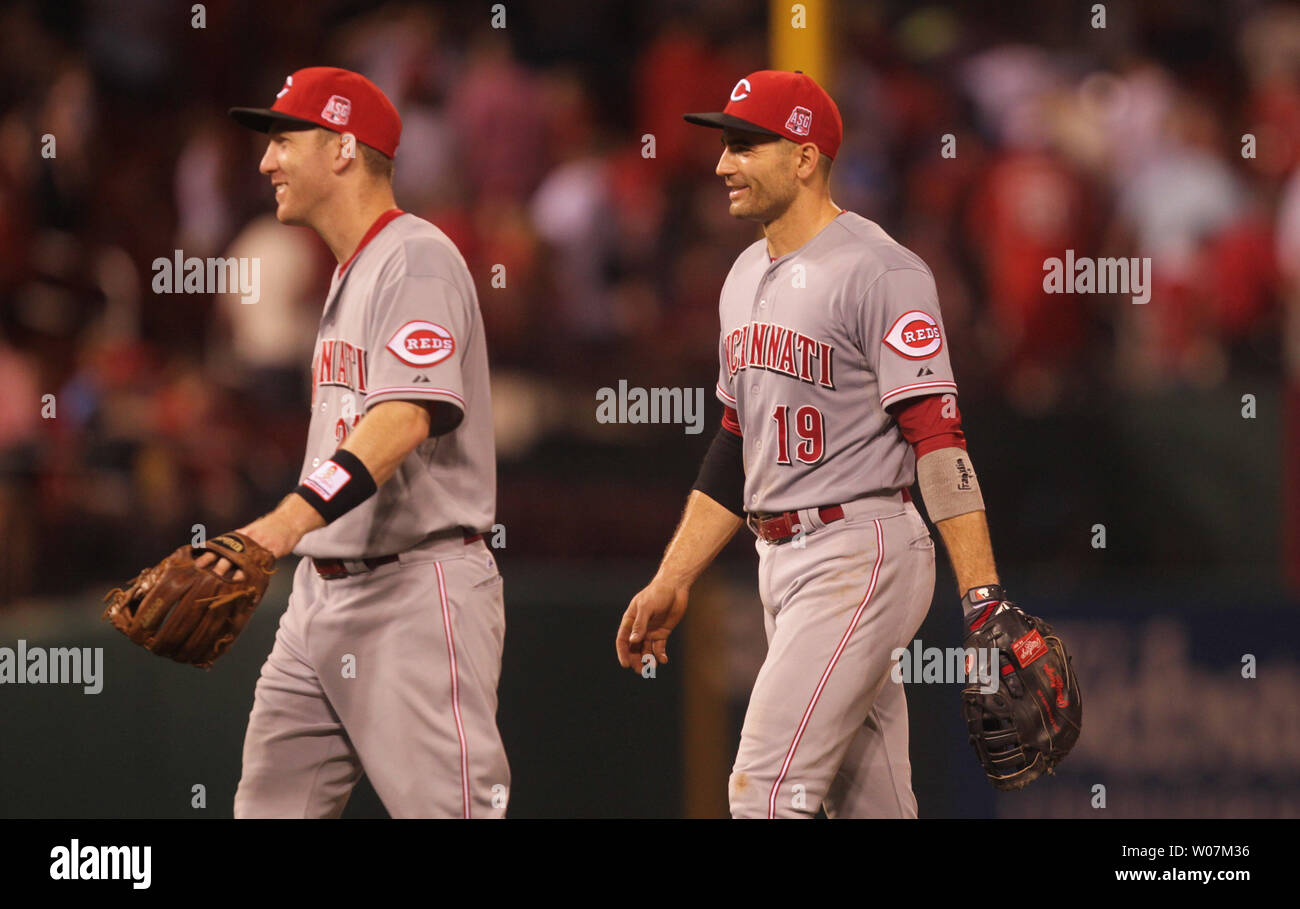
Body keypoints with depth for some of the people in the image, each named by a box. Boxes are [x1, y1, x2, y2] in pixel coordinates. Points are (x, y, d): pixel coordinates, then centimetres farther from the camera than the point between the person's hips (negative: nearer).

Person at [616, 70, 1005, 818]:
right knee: (871, 804, 9)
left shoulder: (878, 272, -13)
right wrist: (671, 583, 19)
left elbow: (938, 439, -20)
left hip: (862, 553, -9)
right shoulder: (748, 277, 15)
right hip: (782, 560, 9)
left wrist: (985, 599, -26)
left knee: (766, 789, -15)